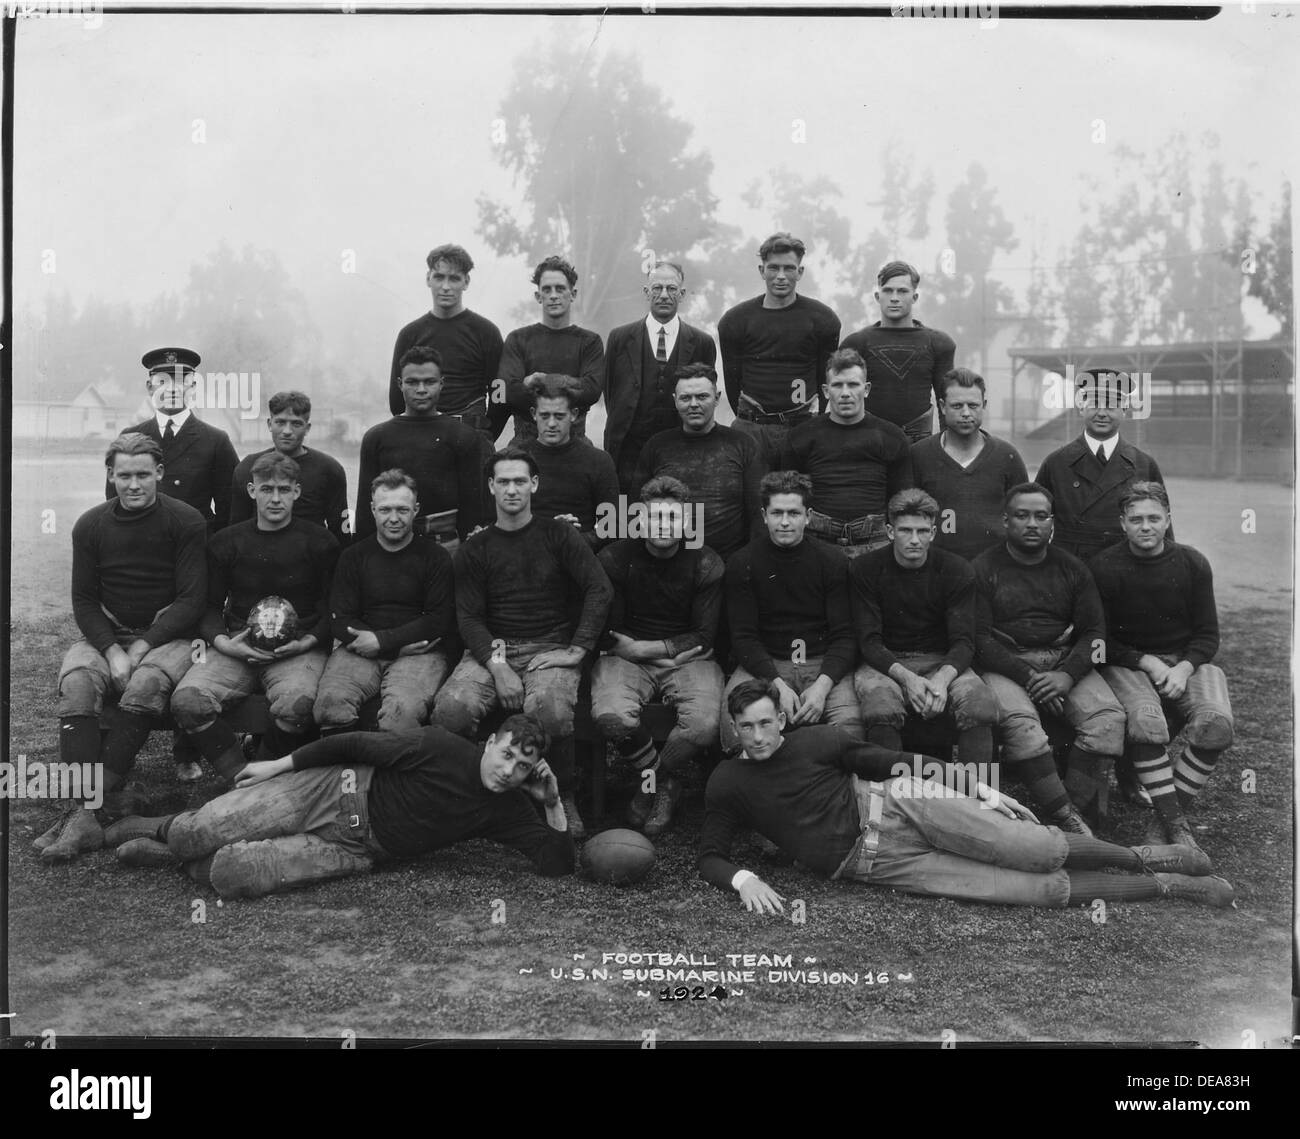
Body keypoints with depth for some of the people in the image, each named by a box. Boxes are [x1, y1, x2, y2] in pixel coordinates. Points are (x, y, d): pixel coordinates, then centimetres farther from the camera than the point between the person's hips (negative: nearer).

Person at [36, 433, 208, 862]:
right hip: (105, 633, 3)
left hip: (167, 634, -2)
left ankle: (87, 808, -32)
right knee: (77, 684, -28)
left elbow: (192, 600, -8)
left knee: (146, 684, -34)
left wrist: (141, 649, -17)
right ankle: (86, 818, -35)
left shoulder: (186, 521, -4)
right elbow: (84, 601, 5)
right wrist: (111, 650, -13)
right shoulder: (91, 526, 5)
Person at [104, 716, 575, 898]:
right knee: (206, 829, -9)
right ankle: (161, 830, 25)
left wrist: (553, 803, -22)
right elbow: (358, 744, -9)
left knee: (232, 874, -19)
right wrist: (280, 764, -8)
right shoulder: (443, 749, -15)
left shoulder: (508, 810, -6)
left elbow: (557, 865, -10)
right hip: (340, 792, -2)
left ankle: (179, 859, 11)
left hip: (355, 848, 2)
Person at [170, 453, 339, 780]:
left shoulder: (320, 542, 6)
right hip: (237, 648, 3)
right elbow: (210, 606, 16)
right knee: (186, 702, -26)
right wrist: (223, 642, -5)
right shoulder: (225, 542, 13)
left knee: (296, 706, -35)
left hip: (298, 650, -2)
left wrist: (307, 642, -10)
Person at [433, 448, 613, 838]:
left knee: (550, 710, -35)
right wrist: (497, 665, -13)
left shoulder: (558, 535, 10)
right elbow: (468, 617, 4)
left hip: (550, 648, -2)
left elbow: (600, 590, 0)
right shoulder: (474, 550, 13)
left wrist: (578, 650, -10)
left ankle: (564, 798, -9)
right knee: (452, 707, -30)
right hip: (491, 648, 2)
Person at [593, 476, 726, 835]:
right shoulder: (615, 558, -2)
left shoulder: (706, 564, -1)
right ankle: (663, 780, 1)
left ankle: (656, 779, 4)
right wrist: (670, 654, -9)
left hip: (688, 659, 0)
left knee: (705, 725, -30)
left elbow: (704, 637, -2)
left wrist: (642, 648, -12)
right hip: (627, 657, 0)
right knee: (612, 717, -32)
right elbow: (609, 634, 1)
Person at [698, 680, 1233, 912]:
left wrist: (979, 788, 6)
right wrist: (743, 880, -20)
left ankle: (1139, 857, 7)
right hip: (869, 863, -1)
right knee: (1042, 889, -11)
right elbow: (710, 857, 5)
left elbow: (885, 761, 11)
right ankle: (1167, 886, -1)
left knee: (1038, 851, -19)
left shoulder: (813, 741, 7)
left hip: (894, 805, 1)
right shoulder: (726, 785, 5)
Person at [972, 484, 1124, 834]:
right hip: (1004, 664, -3)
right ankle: (1065, 818, -34)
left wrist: (1067, 675, -13)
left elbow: (1093, 631, 7)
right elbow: (978, 637, -5)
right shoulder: (982, 569, 3)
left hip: (1065, 660, 3)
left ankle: (1080, 806, -26)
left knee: (1108, 716, -24)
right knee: (1019, 720, -34)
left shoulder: (1072, 568, 13)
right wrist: (1027, 677, -16)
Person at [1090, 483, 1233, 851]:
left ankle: (1166, 818, -16)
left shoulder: (1192, 563, 2)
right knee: (1145, 721, -34)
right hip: (1128, 664, -2)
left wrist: (1184, 668, -12)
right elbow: (1101, 640, -1)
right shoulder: (1104, 568, -5)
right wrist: (1147, 663, -14)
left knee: (1215, 724, -27)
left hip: (1188, 660, 2)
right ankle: (1176, 826, -26)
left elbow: (1207, 635, 6)